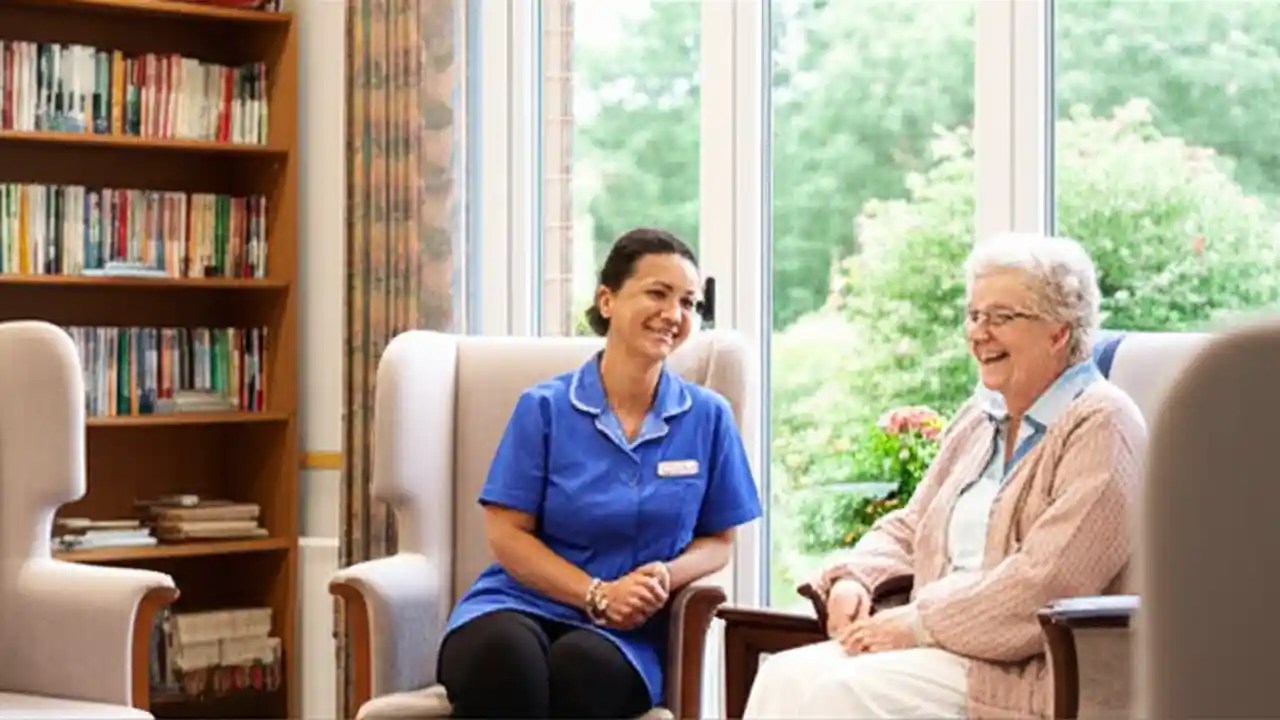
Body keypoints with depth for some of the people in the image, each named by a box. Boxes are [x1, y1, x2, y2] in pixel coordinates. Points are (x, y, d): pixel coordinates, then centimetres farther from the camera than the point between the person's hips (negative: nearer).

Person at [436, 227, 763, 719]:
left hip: (625, 633, 1)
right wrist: (597, 594, -12)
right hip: (521, 604, -1)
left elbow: (717, 541, 14)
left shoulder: (708, 417, 8)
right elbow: (506, 534, 1)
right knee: (505, 654, -38)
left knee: (584, 667, -37)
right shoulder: (544, 407, 3)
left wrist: (667, 575, -9)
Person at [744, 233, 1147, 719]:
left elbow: (1045, 584, -19)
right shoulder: (980, 417, 19)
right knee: (785, 677, -14)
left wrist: (915, 624, -17)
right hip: (944, 648, 8)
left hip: (1024, 674, -8)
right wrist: (853, 579, 2)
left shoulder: (1101, 425, -8)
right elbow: (907, 529, 24)